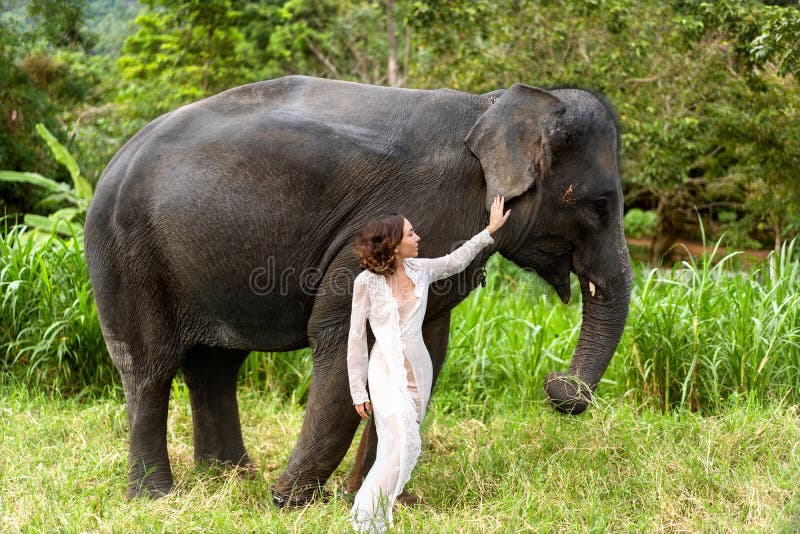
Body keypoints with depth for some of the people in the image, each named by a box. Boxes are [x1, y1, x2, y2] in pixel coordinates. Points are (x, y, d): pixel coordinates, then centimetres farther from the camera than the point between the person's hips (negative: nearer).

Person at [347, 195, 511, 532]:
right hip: (387, 371, -6)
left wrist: (490, 230, 28)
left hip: (418, 371, 6)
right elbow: (357, 338, -4)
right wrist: (357, 390, -4)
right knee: (404, 444, -19)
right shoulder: (367, 281, -9)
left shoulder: (419, 269, 5)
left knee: (394, 451, 5)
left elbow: (455, 261, 27)